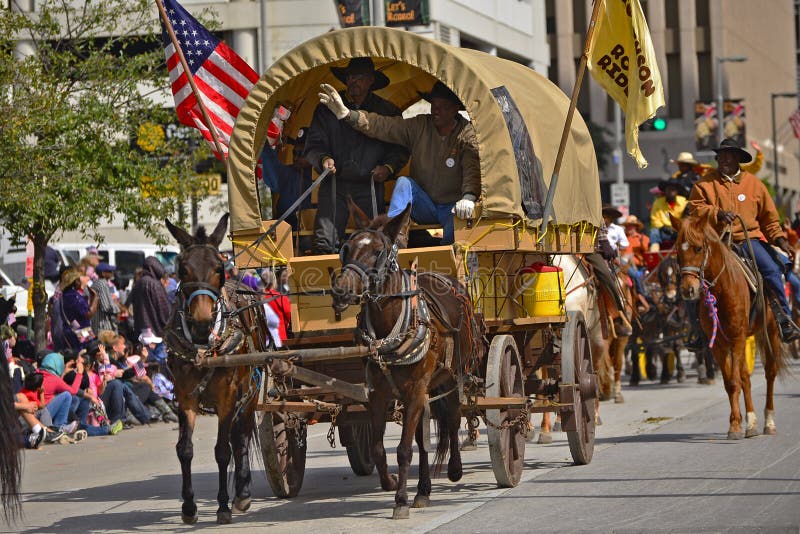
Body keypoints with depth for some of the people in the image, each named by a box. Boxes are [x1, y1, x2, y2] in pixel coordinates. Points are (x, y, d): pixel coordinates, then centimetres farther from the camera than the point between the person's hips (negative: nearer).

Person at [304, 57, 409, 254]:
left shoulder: (387, 112, 9)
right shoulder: (328, 108, 7)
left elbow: (400, 150, 12)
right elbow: (313, 145, 5)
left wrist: (388, 168, -8)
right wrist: (323, 159, -17)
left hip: (369, 187, 0)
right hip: (334, 185, 0)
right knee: (324, 244, -13)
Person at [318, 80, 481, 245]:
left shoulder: (467, 134, -11)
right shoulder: (419, 126, 0)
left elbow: (473, 169, -27)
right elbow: (383, 126, -9)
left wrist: (468, 197, -48)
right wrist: (347, 114, -24)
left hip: (452, 206, -4)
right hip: (424, 206, 4)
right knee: (403, 182, -27)